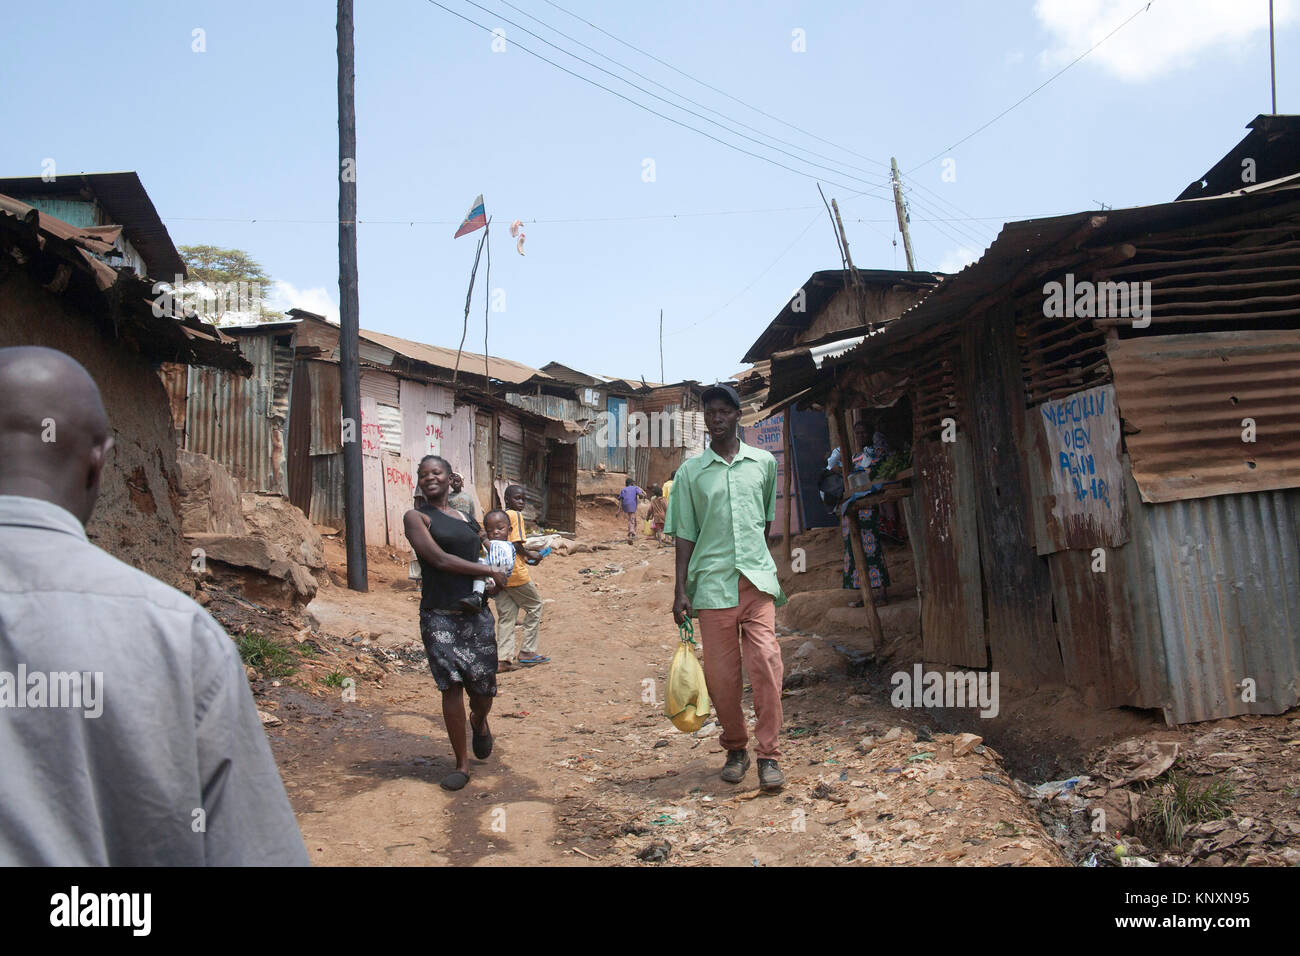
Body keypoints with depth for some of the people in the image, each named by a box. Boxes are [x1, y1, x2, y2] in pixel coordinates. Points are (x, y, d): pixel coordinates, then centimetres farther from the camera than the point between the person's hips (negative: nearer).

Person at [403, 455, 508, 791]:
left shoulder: (467, 518, 16)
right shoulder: (416, 517, -1)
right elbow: (440, 559, -11)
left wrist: (489, 585, 7)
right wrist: (489, 572, -8)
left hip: (476, 614, 4)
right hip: (439, 615, -4)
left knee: (483, 688, 3)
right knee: (452, 685, -7)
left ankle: (479, 721, 39)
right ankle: (462, 764, 8)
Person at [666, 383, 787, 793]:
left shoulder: (764, 462, 10)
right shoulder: (690, 472, 7)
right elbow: (685, 534, 6)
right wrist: (680, 590, 0)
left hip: (757, 578, 0)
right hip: (712, 581, 0)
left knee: (766, 662, -12)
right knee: (720, 674, 3)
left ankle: (768, 755, -2)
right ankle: (736, 749, 22)